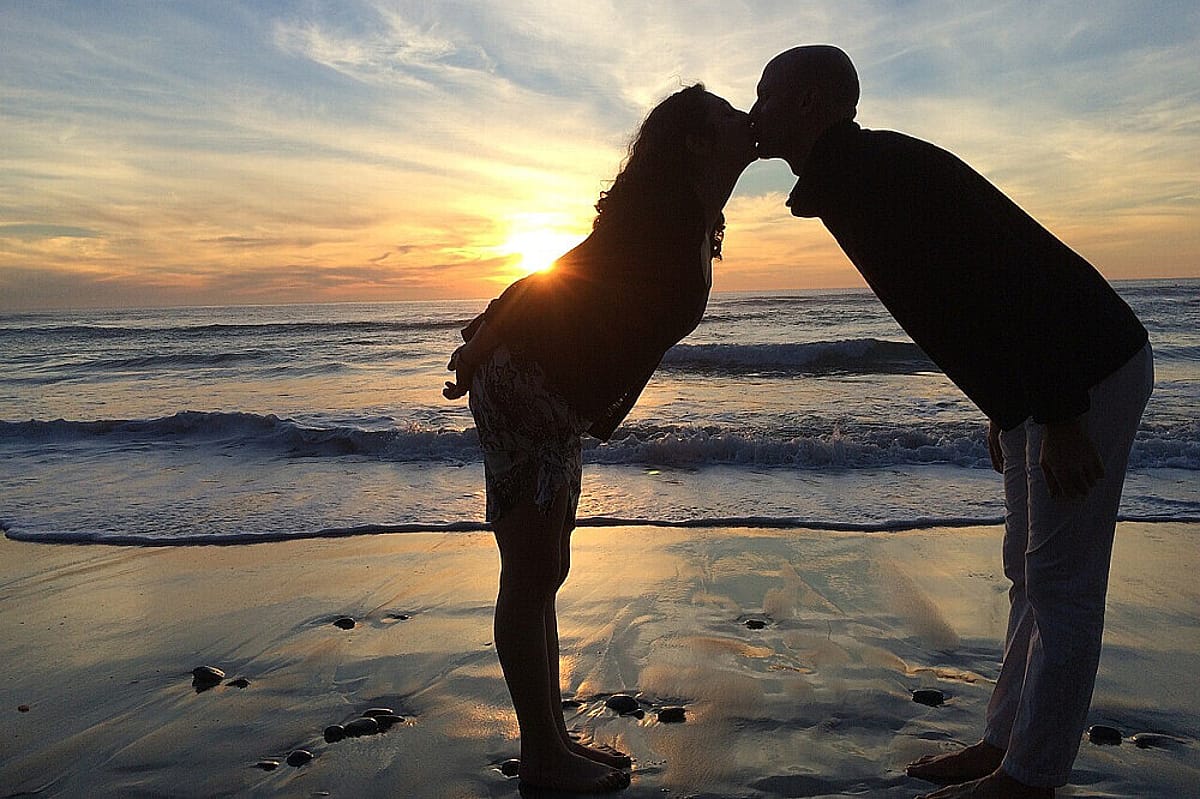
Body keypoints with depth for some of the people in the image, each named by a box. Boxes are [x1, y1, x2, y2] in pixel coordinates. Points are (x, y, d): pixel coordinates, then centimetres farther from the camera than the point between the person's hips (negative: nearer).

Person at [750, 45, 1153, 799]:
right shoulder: (848, 182, 11)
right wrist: (1008, 410, 18)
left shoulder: (884, 167, -19)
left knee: (1061, 583, -2)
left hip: (1090, 372, -10)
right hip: (1034, 389, 10)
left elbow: (1012, 275, -26)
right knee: (1032, 574, 14)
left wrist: (1061, 418, -25)